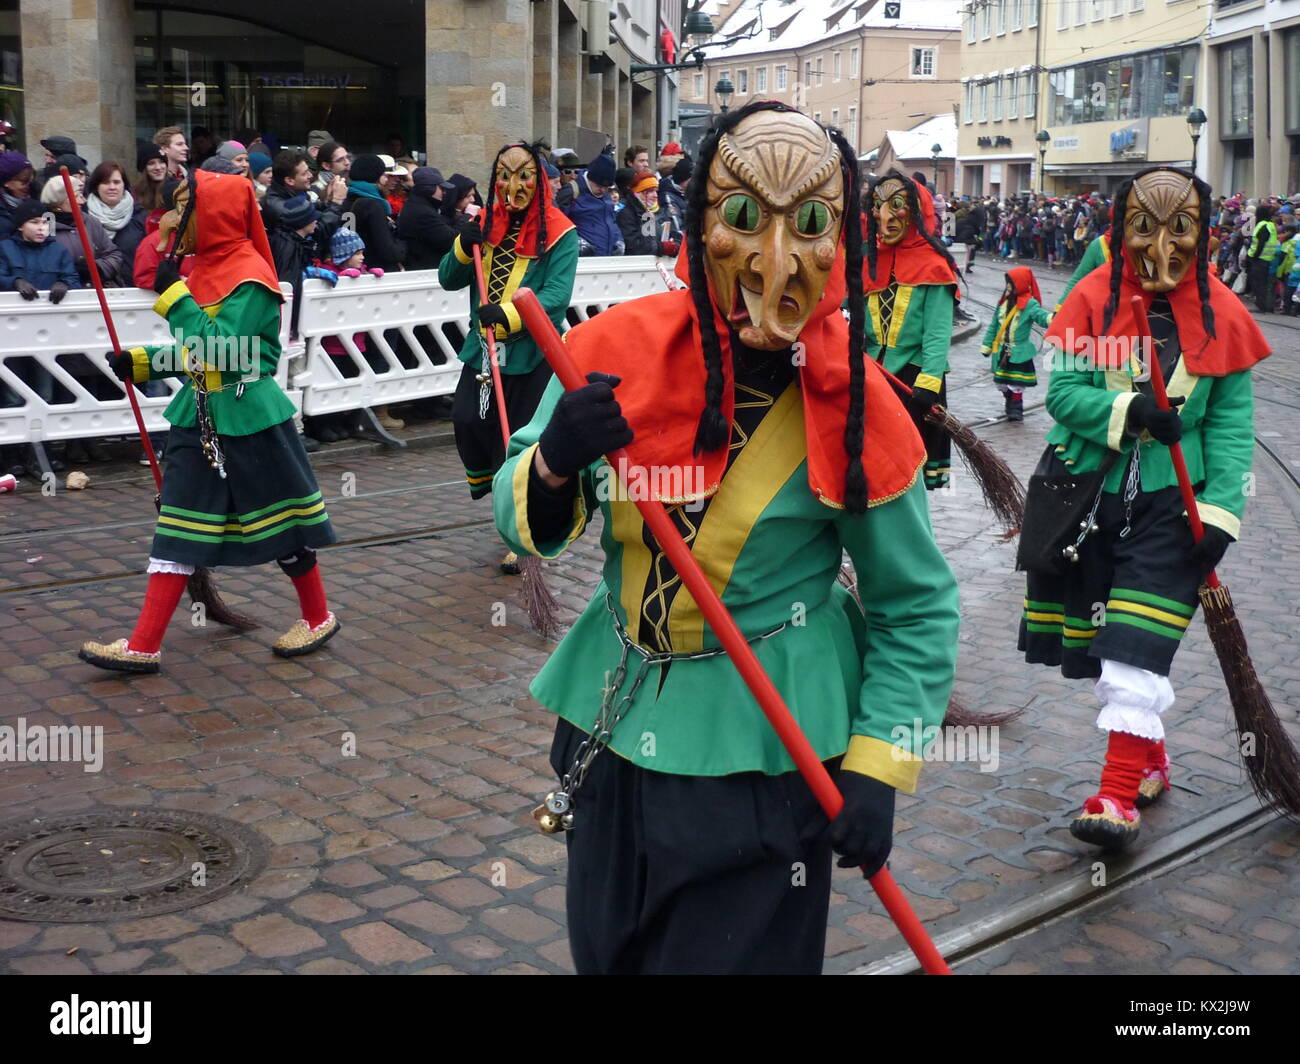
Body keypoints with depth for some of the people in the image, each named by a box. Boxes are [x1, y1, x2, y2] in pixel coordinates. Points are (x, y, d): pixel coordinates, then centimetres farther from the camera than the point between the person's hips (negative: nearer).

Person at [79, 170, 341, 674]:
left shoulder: (250, 276, -16)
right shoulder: (201, 270, 10)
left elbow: (223, 351, -26)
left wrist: (174, 296, -23)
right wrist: (141, 363, 5)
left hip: (250, 421, -8)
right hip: (200, 418, 8)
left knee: (279, 523, 7)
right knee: (178, 528, 5)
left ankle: (318, 618, 27)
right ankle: (144, 646, 7)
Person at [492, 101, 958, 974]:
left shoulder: (854, 413, -17)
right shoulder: (622, 350, -12)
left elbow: (918, 608, -5)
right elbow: (524, 524, -1)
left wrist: (877, 767, -10)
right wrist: (552, 467, -23)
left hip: (765, 760, -3)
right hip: (612, 730, 4)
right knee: (605, 956, 23)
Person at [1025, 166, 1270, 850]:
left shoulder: (1221, 315, -2)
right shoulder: (1093, 299, -4)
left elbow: (1230, 421, -1)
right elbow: (1061, 390, -8)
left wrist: (1220, 510, -10)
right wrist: (1127, 412, -25)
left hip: (1171, 497, -2)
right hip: (1086, 486, 2)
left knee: (1139, 644, -11)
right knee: (1095, 639, 12)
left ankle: (1119, 792, -5)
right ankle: (1150, 755, 32)